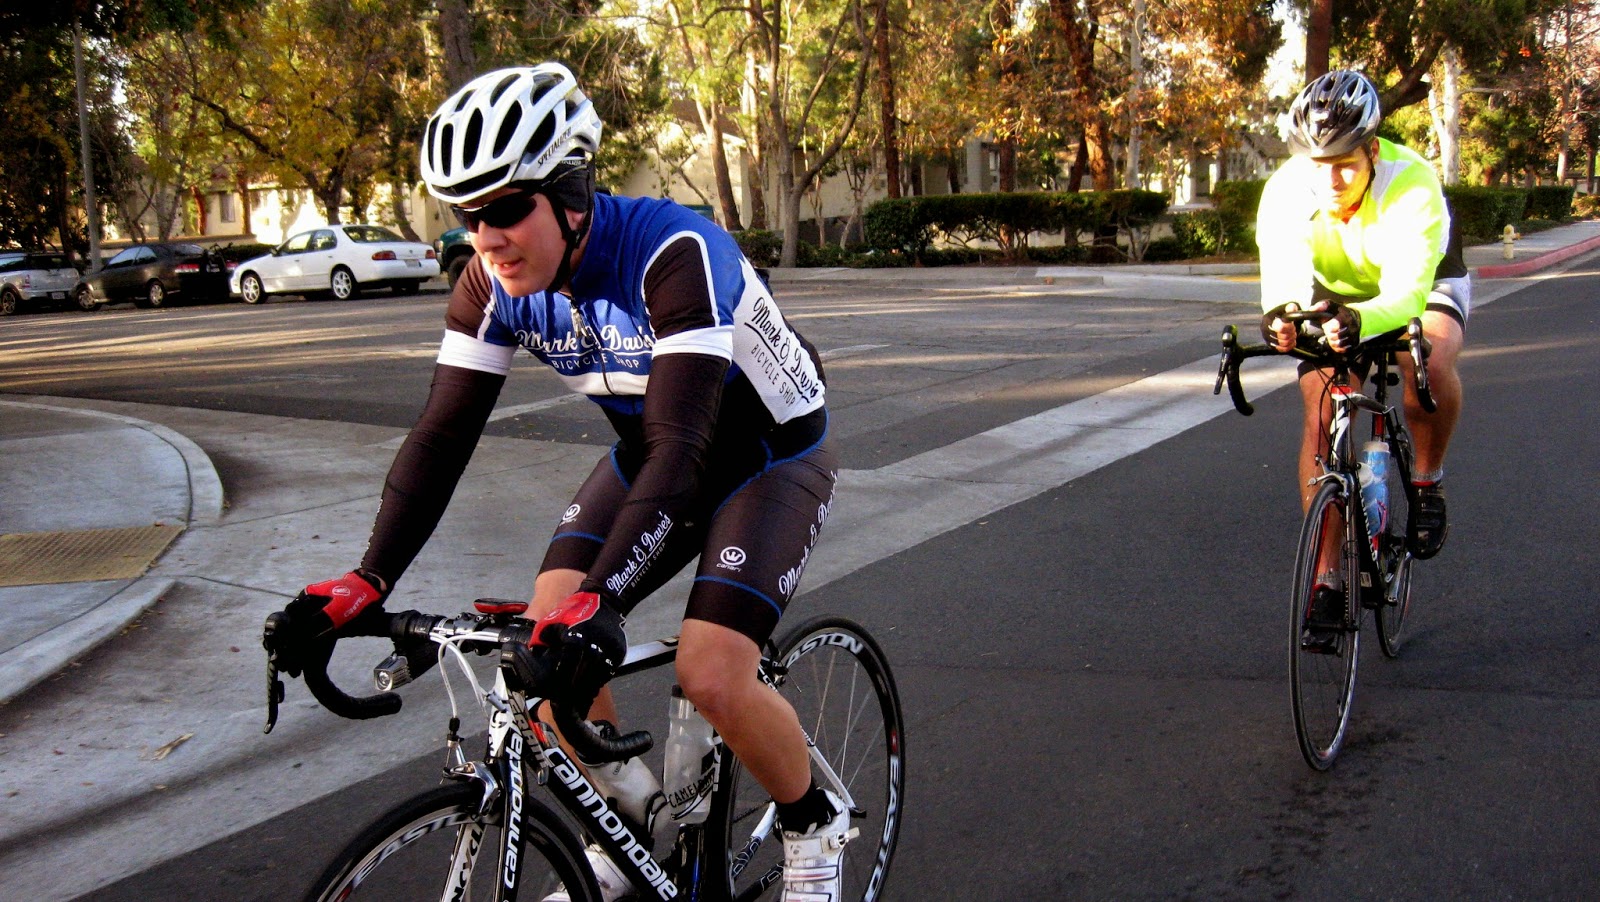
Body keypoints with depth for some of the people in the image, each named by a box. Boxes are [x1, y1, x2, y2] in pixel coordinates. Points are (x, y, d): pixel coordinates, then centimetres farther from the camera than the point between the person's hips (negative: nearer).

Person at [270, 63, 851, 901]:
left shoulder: (672, 252, -34)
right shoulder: (493, 281, -15)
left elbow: (682, 445, -42)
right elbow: (443, 435, -15)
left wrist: (601, 600, -52)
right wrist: (367, 581, -27)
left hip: (769, 458, -6)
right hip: (649, 456, 6)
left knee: (712, 677, -22)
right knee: (542, 640, -9)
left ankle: (814, 824, 9)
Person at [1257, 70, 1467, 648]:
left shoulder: (1411, 184, -38)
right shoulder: (1285, 194, -31)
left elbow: (1405, 294, -48)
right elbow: (1283, 278, -41)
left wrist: (1361, 322, -69)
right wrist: (1279, 317, -65)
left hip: (1425, 283, -2)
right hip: (1338, 294, 2)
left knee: (1430, 364, -34)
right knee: (1320, 416, -14)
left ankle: (1428, 483, -5)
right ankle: (1326, 578, -6)